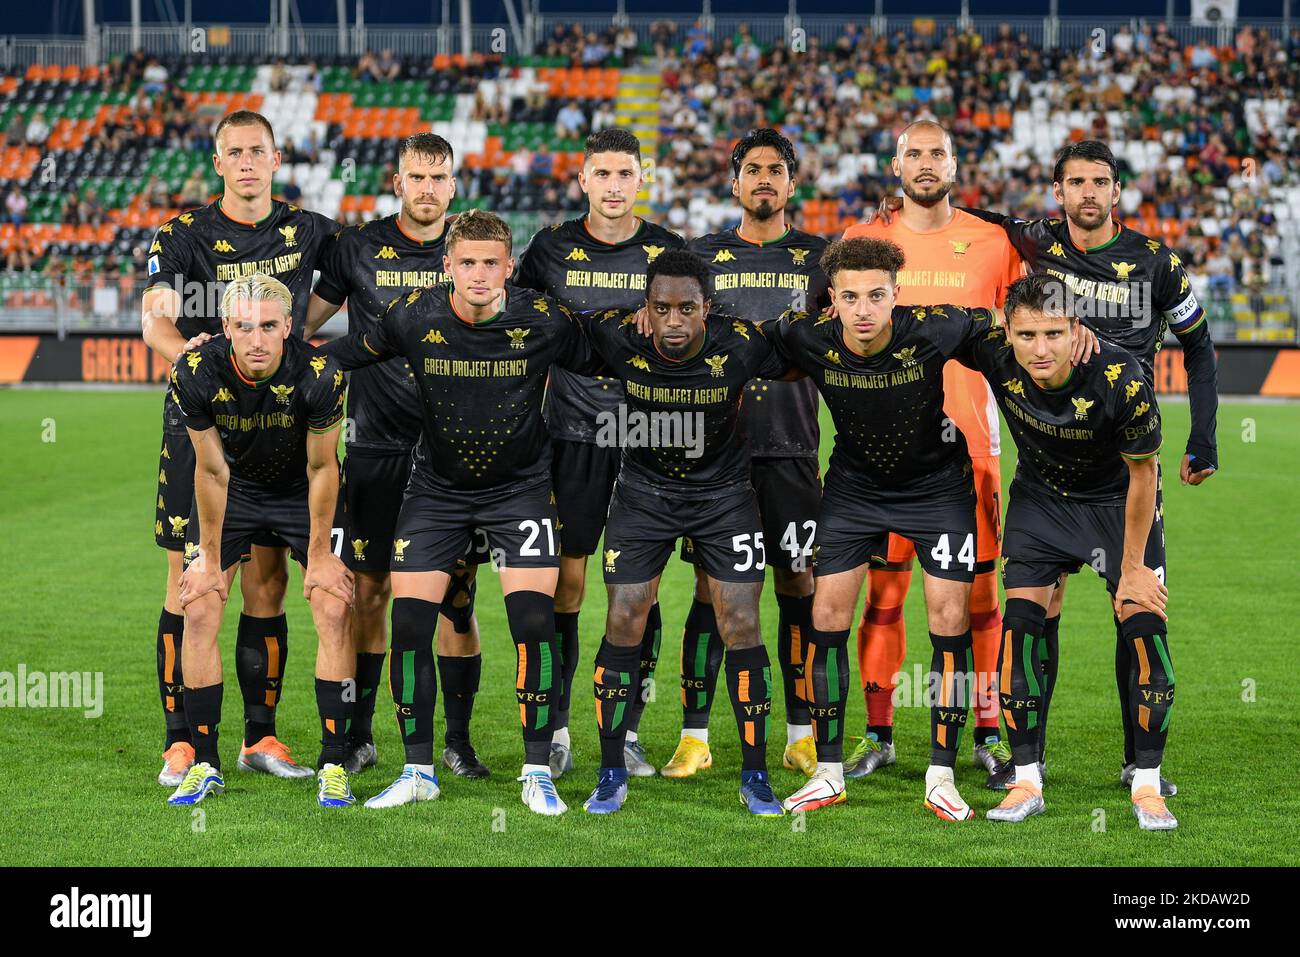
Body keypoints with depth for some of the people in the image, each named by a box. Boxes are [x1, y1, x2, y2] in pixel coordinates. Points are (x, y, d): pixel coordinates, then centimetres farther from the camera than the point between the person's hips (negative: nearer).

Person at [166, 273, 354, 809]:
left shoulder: (318, 375, -31)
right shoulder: (196, 375, -27)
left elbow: (321, 469, -16)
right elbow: (212, 472, -14)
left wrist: (319, 554, -10)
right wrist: (210, 558, -8)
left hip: (303, 493, -1)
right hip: (232, 493, 1)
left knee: (334, 611, -12)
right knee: (199, 611, -8)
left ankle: (333, 764, -3)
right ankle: (205, 763, 3)